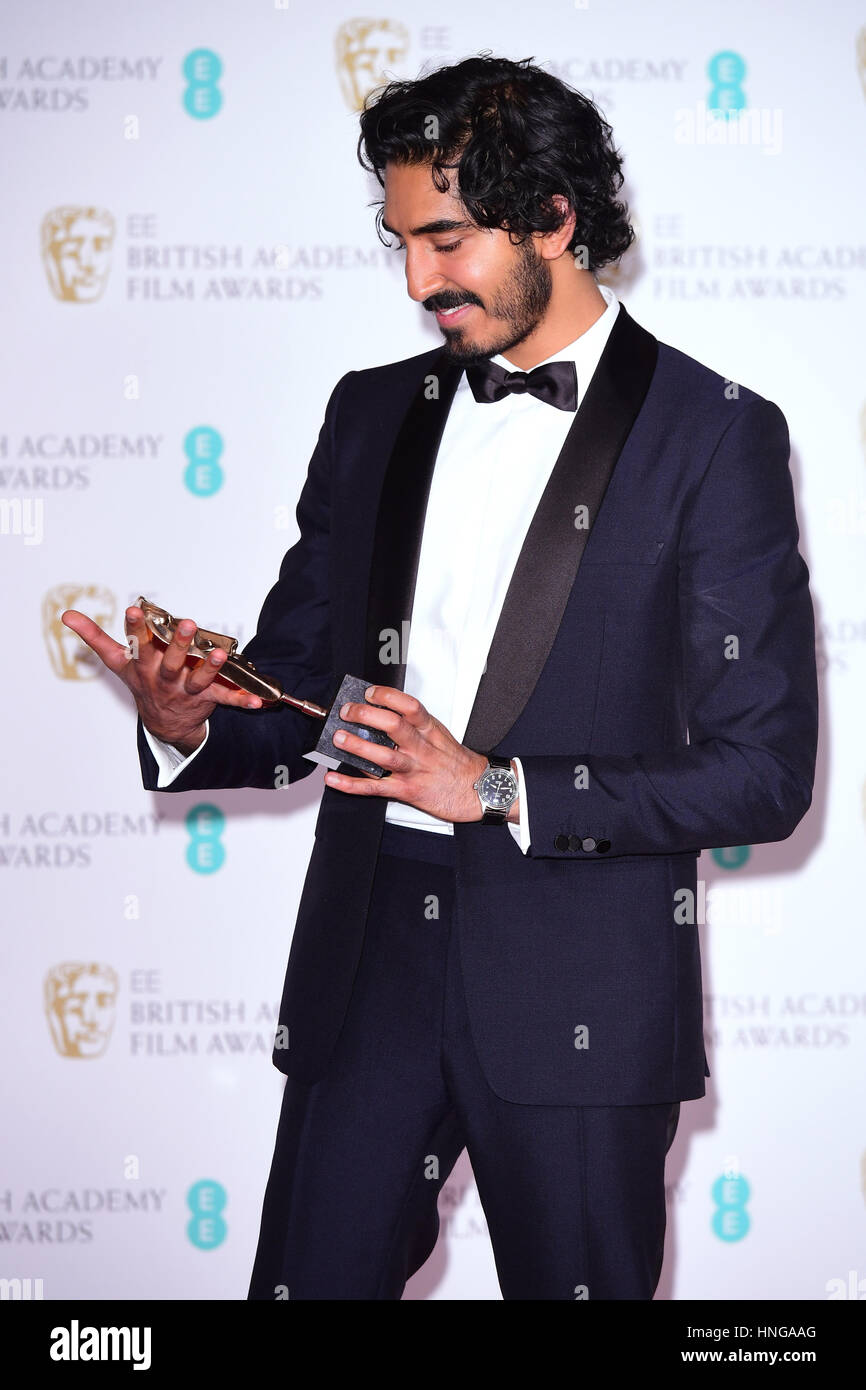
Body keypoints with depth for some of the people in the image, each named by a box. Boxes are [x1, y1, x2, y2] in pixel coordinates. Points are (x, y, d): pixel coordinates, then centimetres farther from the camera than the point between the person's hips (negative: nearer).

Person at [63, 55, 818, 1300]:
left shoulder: (713, 435, -3)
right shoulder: (374, 414, 13)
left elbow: (764, 772, -7)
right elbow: (296, 693, 17)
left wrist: (498, 790, -15)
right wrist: (190, 726, -6)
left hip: (577, 1002, -4)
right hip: (368, 961, 4)